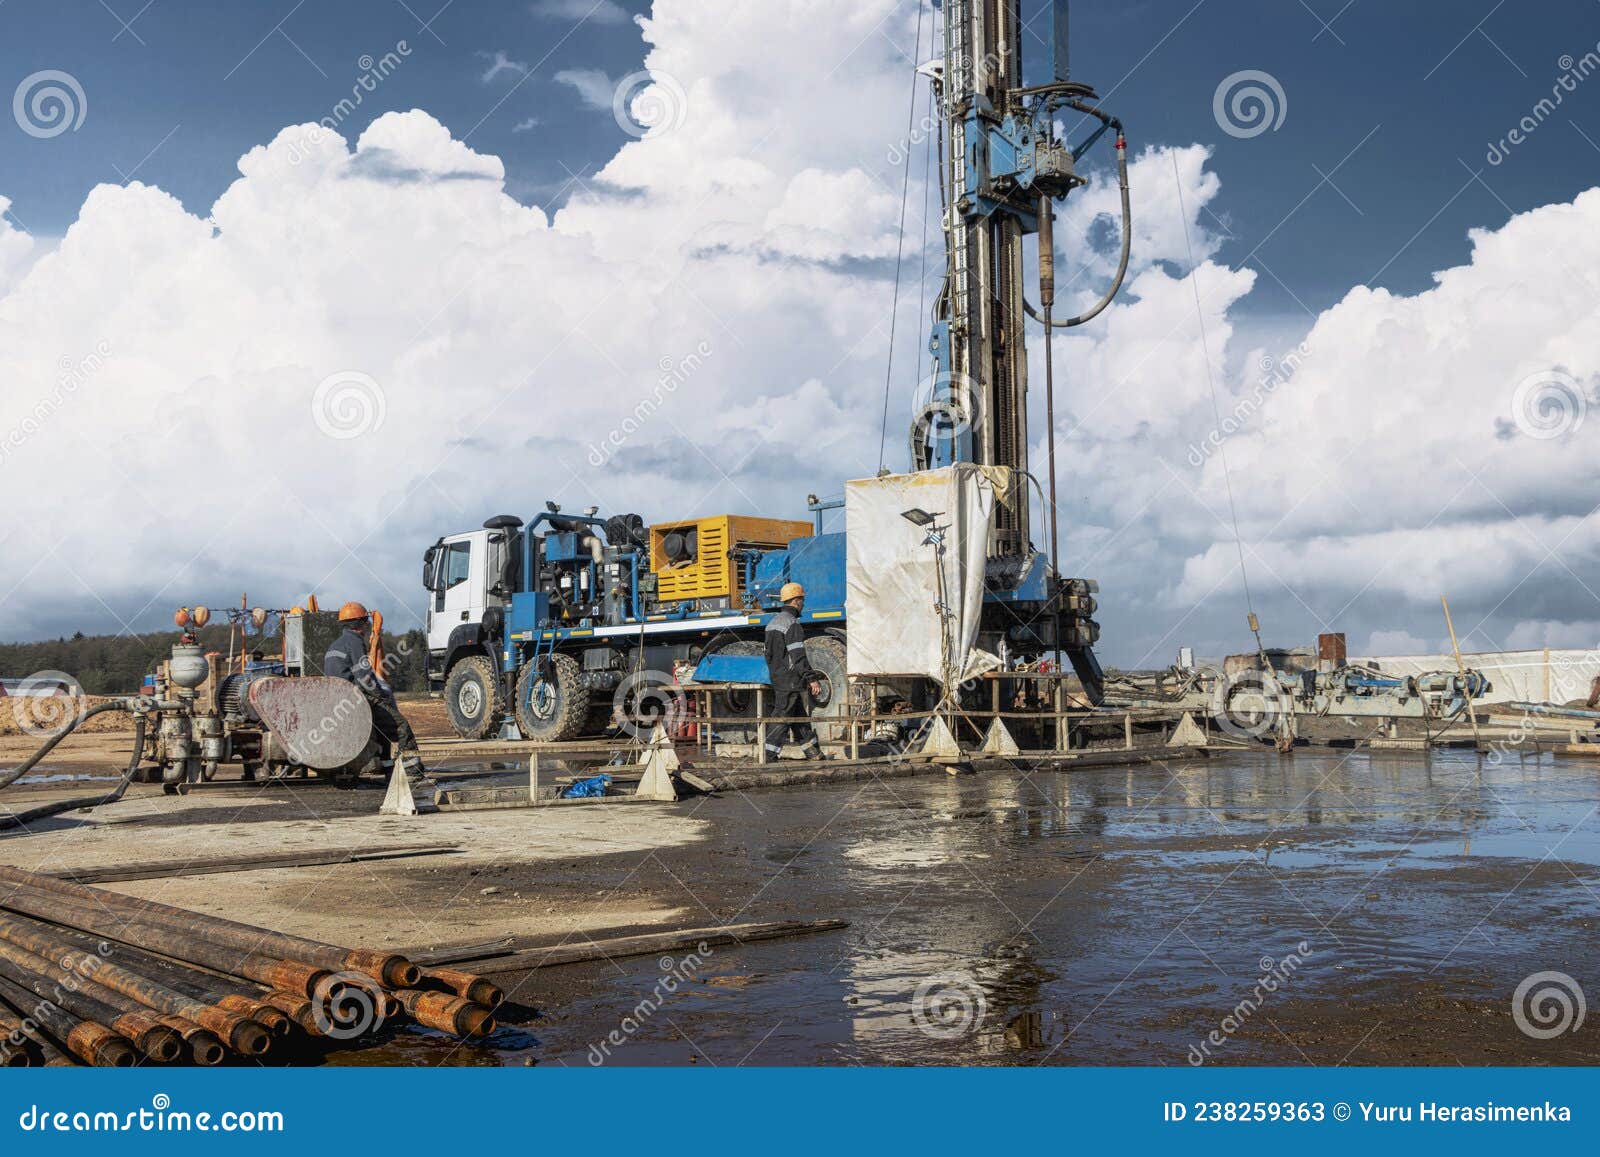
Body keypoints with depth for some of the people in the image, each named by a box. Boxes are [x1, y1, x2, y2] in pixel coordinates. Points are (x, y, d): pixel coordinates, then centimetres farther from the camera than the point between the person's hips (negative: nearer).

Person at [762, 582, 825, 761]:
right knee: (782, 717, -6)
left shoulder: (773, 622, 14)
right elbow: (798, 656, -21)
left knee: (801, 716, 15)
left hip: (776, 678, 10)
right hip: (791, 680, -10)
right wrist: (812, 679, -18)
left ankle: (814, 754, 23)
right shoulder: (792, 623, -16)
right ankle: (767, 754, -6)